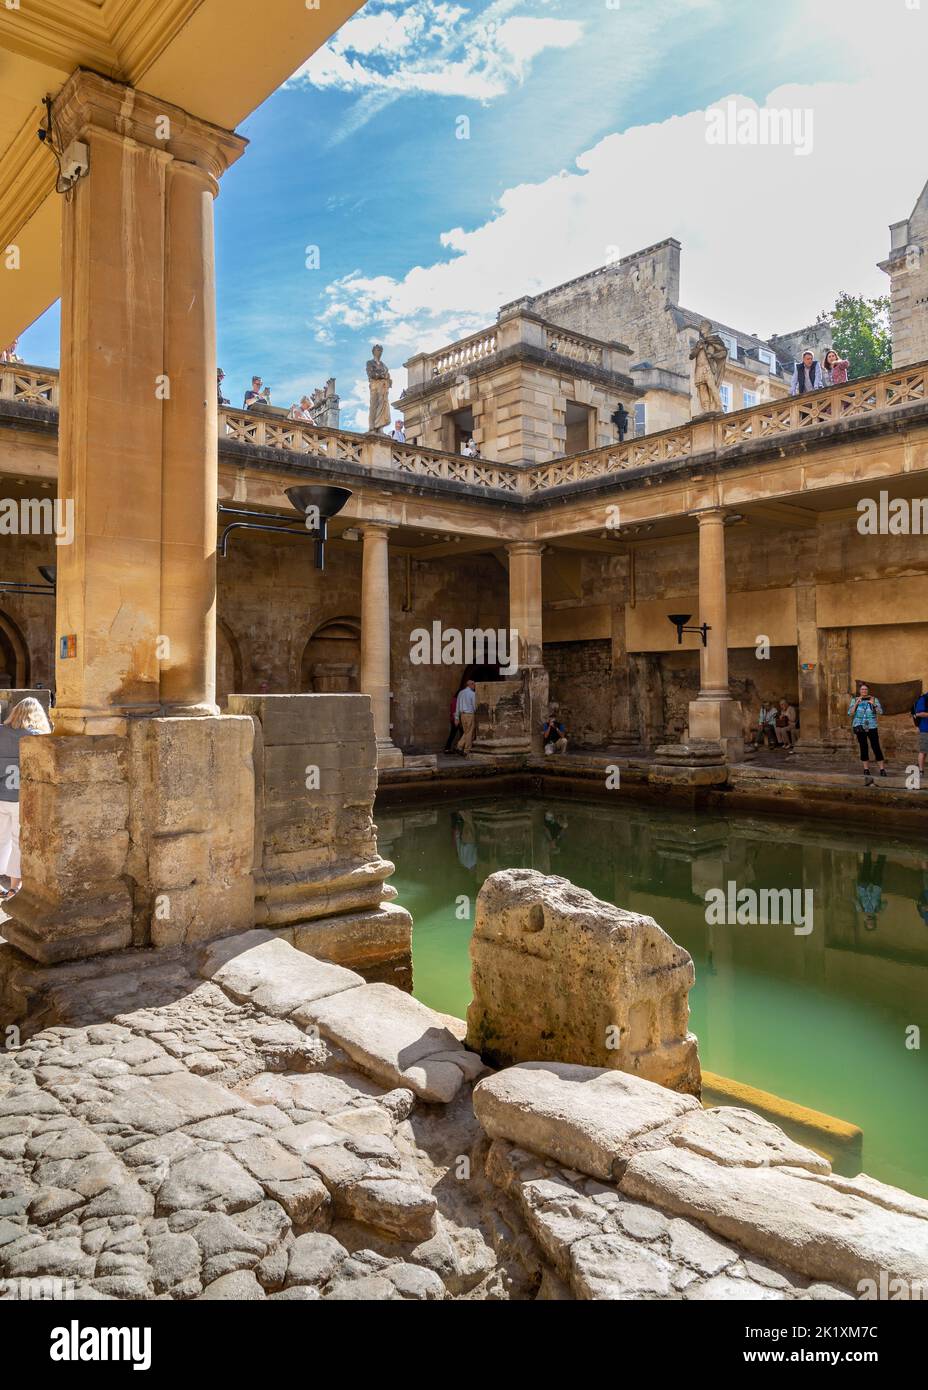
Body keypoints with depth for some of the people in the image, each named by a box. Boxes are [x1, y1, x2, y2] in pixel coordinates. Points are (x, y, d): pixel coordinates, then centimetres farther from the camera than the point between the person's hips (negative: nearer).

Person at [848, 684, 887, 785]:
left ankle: (882, 769, -1)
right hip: (860, 727, 1)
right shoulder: (855, 700, 5)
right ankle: (866, 769, 10)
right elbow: (850, 713, -4)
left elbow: (880, 712, -5)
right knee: (863, 748, 2)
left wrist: (873, 704, -19)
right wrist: (856, 703, -14)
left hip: (872, 727, -1)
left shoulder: (874, 699, 3)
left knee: (876, 747, -5)